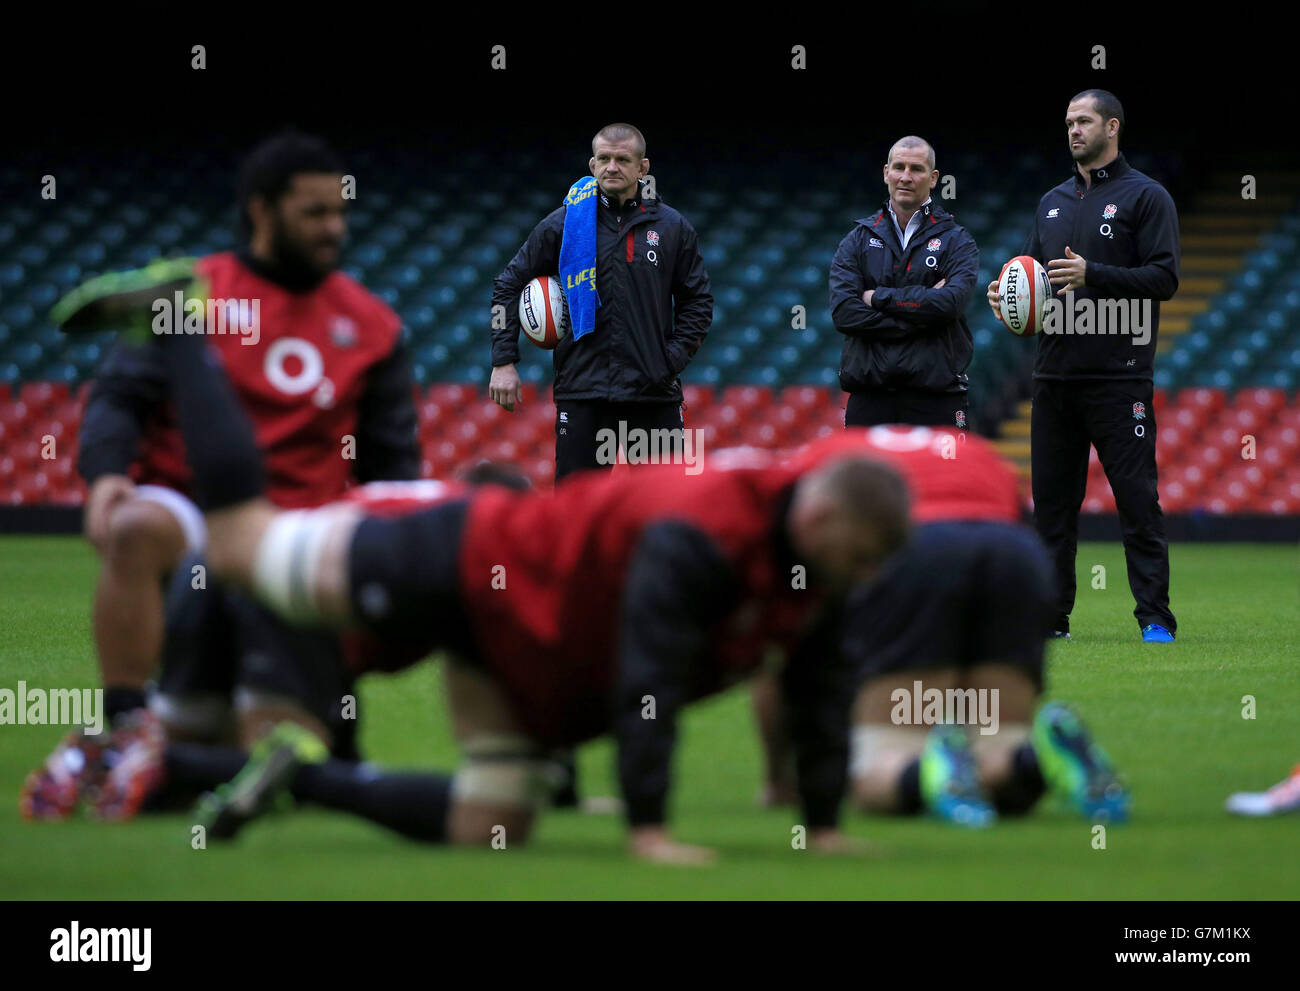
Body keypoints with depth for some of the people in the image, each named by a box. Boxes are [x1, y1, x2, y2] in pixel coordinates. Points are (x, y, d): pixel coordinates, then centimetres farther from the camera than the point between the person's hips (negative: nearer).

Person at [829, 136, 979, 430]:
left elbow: (952, 302, -13)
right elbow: (843, 312, -4)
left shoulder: (956, 240, 6)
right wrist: (920, 310, -11)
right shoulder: (858, 240, 11)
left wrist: (879, 297, -7)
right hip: (870, 393, 2)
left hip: (936, 395, -2)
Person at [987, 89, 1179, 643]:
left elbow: (1163, 277, -9)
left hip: (1119, 375, -6)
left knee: (1136, 497, -7)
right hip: (1054, 372, 6)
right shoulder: (1052, 203, 19)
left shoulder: (1145, 197, 0)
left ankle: (1154, 616, -5)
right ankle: (1050, 614, 11)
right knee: (1051, 497, 6)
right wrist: (1006, 296, 1)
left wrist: (1091, 274, -18)